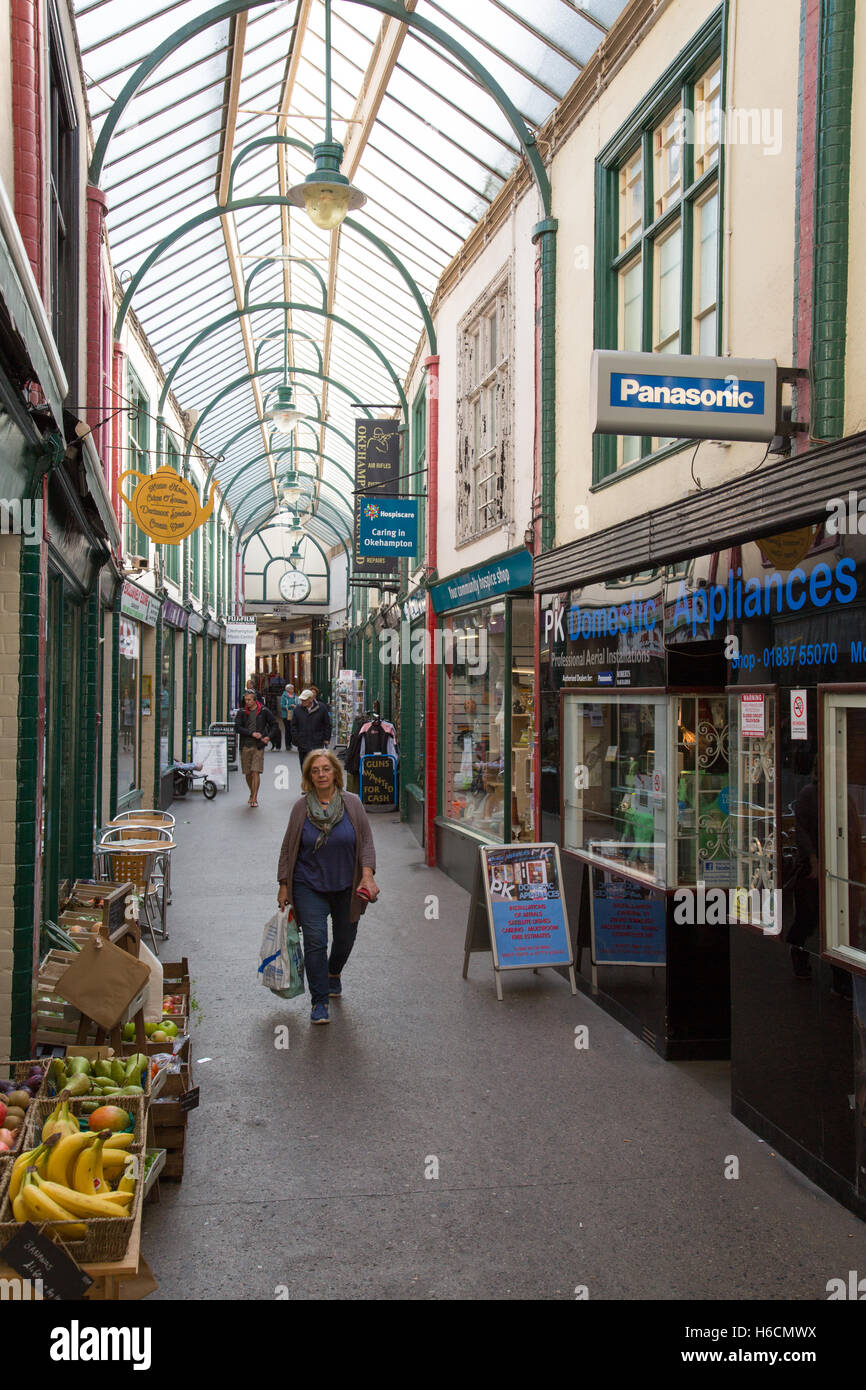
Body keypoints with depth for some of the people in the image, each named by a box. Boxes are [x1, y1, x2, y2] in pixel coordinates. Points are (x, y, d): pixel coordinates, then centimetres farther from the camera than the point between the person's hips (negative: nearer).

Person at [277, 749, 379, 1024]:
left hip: (346, 887, 2)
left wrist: (367, 874, -13)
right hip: (310, 886, -1)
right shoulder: (301, 807, -3)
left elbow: (366, 841, 0)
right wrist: (284, 885, 2)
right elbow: (288, 848, 3)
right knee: (315, 941, -11)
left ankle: (334, 973, 47)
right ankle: (319, 1002, 0)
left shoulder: (352, 804, -3)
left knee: (345, 937, 15)